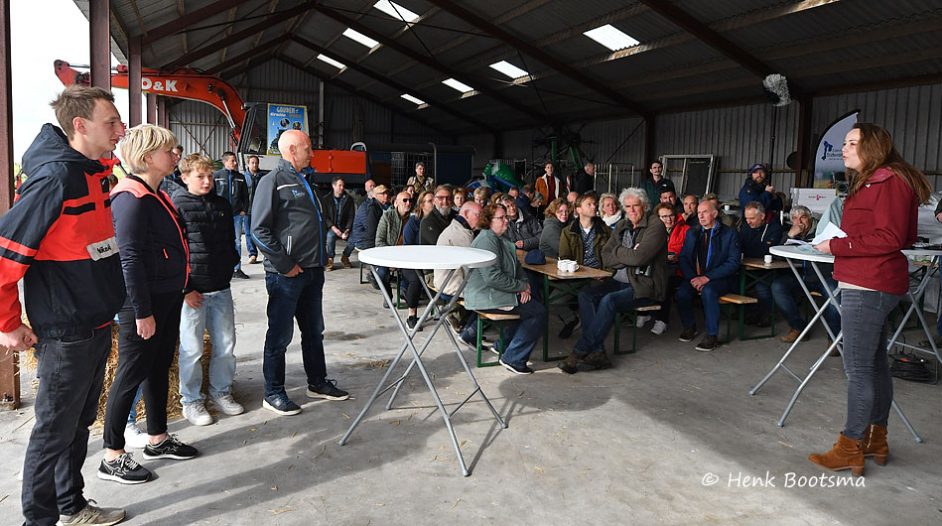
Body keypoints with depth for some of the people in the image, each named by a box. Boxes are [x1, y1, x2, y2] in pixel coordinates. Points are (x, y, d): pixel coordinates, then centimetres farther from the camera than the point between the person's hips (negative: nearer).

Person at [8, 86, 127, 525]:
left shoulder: (97, 172, 5)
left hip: (97, 325, 8)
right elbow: (5, 253, -20)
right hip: (65, 333, -8)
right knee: (54, 431, 7)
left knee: (79, 423, 20)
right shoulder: (54, 179, -21)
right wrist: (9, 325, -12)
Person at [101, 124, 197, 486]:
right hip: (144, 302, -10)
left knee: (159, 367, 17)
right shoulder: (132, 198, -17)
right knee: (131, 374, -1)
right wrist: (142, 312, -22)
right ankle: (112, 457, 11)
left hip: (167, 297, 10)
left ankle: (158, 439, 31)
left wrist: (183, 289, 19)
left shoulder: (157, 195, 13)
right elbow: (129, 258, -21)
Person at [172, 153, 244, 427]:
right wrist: (185, 289, -12)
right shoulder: (177, 206, -7)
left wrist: (228, 270, 12)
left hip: (221, 288, 5)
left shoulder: (222, 205, 11)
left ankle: (221, 391, 27)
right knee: (192, 349, 3)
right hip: (191, 291, -5)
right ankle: (191, 400, 18)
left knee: (225, 345, 10)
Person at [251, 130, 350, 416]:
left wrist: (321, 257, 15)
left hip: (313, 271, 8)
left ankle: (318, 382, 30)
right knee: (280, 336, 2)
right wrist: (285, 265, -17)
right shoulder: (273, 181, -10)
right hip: (286, 274, -8)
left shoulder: (304, 182, 17)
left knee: (314, 331, 17)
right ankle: (273, 393, 14)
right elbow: (259, 230, -17)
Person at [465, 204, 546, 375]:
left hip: (494, 293, 10)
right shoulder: (487, 241, -17)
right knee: (538, 312, -12)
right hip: (486, 297, -10)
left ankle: (504, 345, 18)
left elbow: (516, 265, 19)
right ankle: (513, 359, -6)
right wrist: (521, 286, -16)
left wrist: (524, 285, -1)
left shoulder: (501, 240, 17)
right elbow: (493, 277, -25)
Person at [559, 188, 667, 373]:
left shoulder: (655, 226, -6)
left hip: (644, 285, -7)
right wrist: (629, 256, -9)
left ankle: (579, 352, -25)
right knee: (585, 294, -17)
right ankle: (597, 352, -23)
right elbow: (606, 257, 8)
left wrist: (617, 252, -3)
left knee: (609, 300, -31)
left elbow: (639, 257, -20)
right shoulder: (622, 226, 15)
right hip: (619, 281, 7)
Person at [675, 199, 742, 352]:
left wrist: (707, 278, -20)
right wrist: (692, 278, -12)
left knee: (708, 291, -35)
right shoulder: (692, 233, 14)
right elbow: (683, 258, 8)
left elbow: (733, 263, -10)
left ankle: (712, 336, -22)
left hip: (720, 278, -4)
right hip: (695, 277, 4)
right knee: (682, 292, -25)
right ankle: (689, 327, 1)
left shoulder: (729, 234, -1)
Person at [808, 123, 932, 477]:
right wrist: (839, 243, 8)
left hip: (868, 288, -11)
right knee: (874, 363, 16)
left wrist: (836, 246, -16)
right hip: (868, 285, 11)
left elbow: (889, 238, -19)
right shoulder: (869, 182, 18)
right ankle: (876, 440, 27)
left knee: (858, 368, -6)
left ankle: (850, 450, 1)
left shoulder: (889, 182, -13)